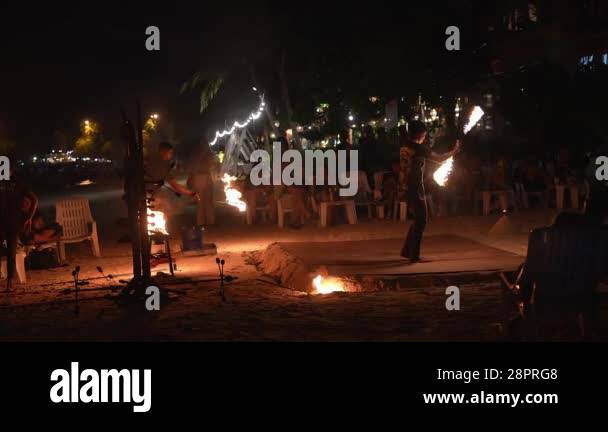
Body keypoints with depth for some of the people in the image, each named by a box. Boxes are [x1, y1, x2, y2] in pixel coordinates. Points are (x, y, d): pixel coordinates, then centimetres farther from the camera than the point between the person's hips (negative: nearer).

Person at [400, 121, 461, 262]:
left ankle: (407, 251, 21)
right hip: (415, 188, -8)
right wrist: (454, 151, 6)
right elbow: (439, 158, -9)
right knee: (420, 221, -1)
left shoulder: (405, 147, 10)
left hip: (406, 188, 8)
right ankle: (414, 256, 1)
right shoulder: (419, 148, -14)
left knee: (418, 220, 18)